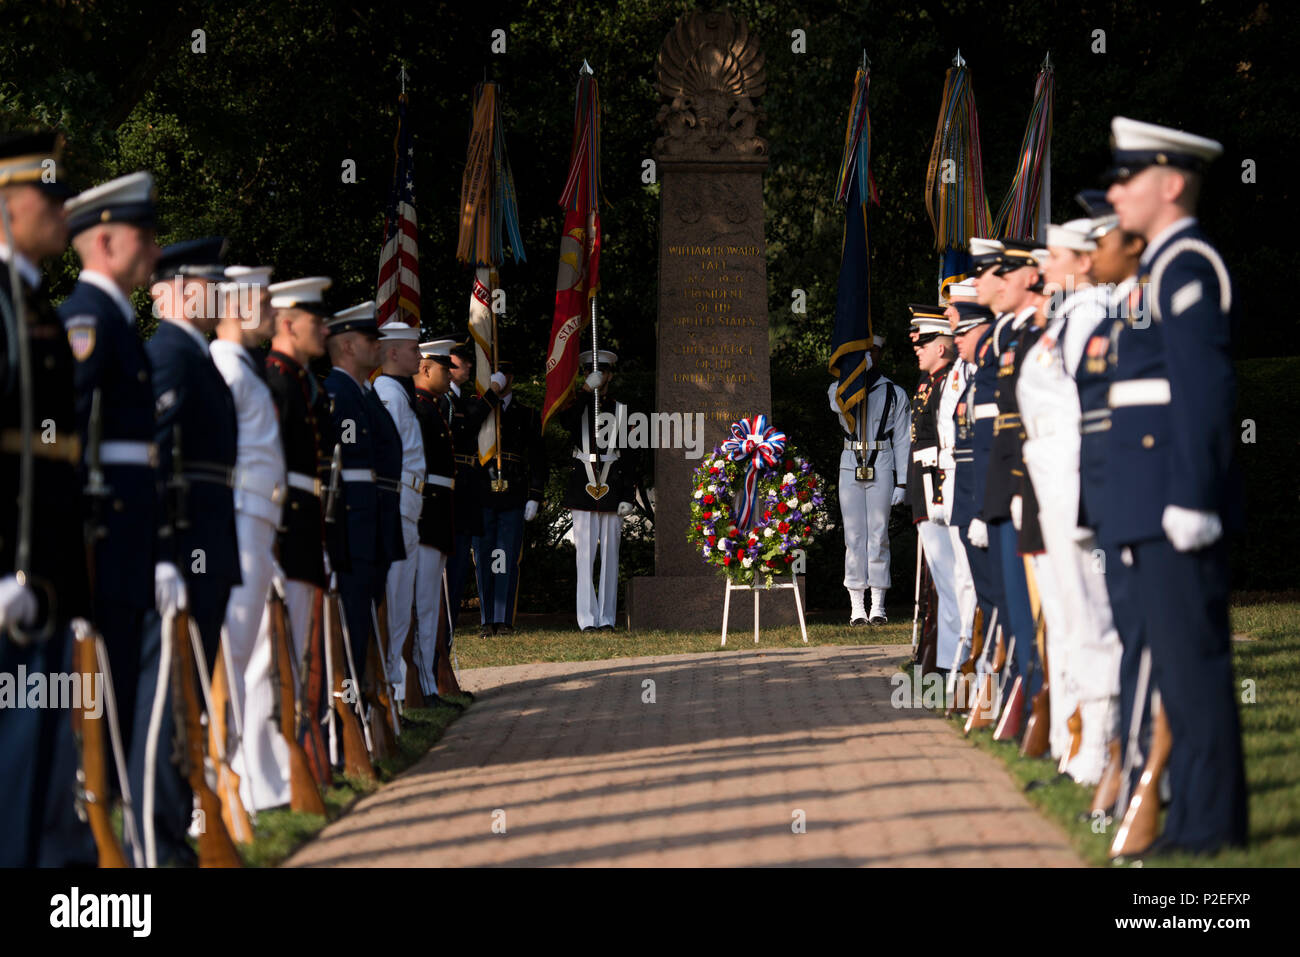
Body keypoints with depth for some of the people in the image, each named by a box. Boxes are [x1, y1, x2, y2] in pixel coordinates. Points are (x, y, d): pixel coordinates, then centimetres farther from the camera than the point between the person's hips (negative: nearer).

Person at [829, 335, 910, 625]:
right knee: (854, 537, -2)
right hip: (850, 467, 1)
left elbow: (903, 441, 6)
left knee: (879, 536, -3)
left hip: (882, 468, -1)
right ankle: (857, 608, 0)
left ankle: (878, 608, 0)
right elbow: (840, 403, -15)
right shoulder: (838, 388, 11)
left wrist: (901, 482, 0)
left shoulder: (894, 393, 8)